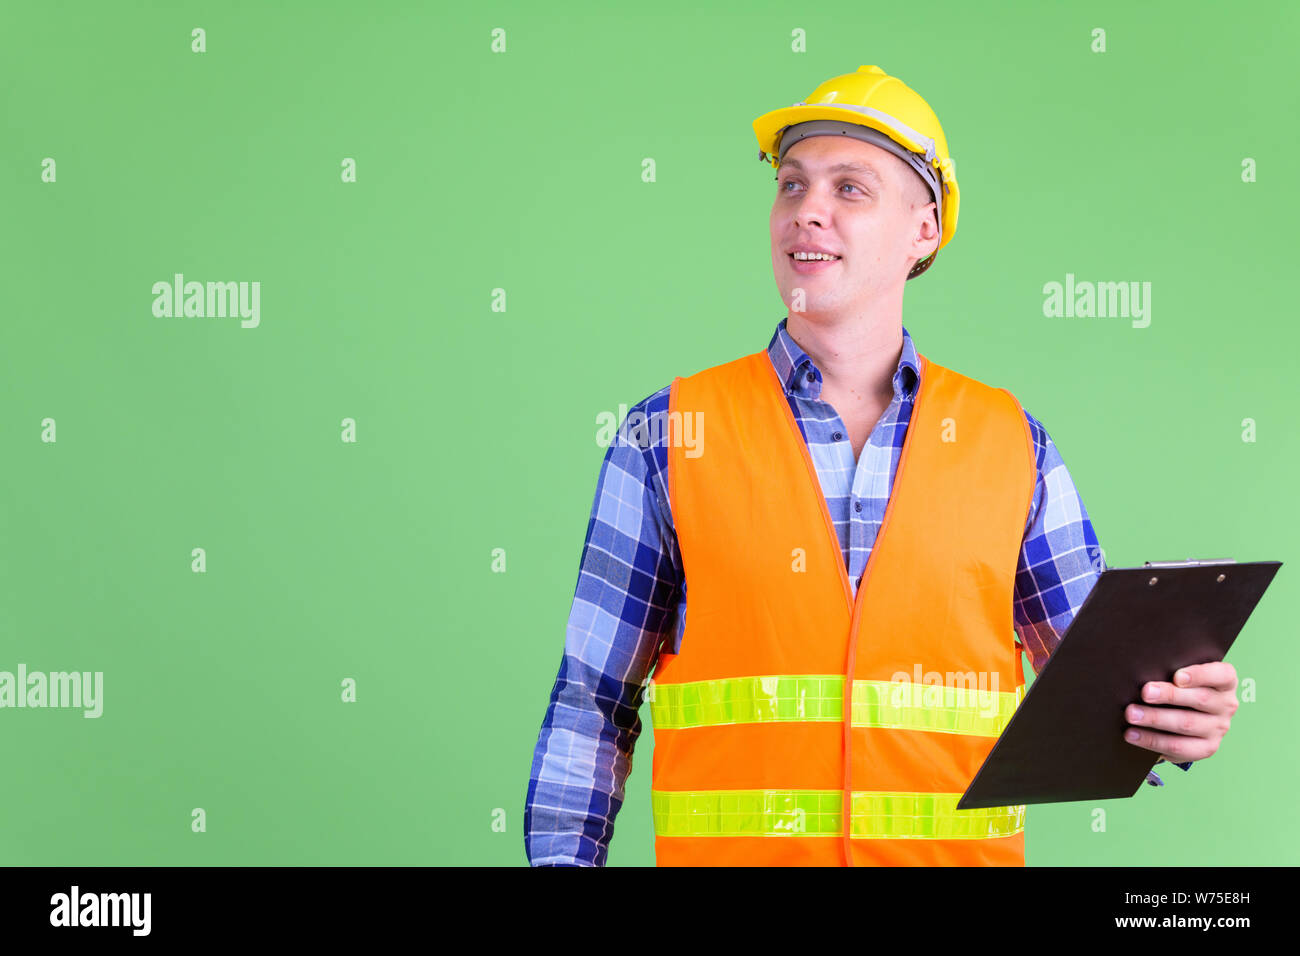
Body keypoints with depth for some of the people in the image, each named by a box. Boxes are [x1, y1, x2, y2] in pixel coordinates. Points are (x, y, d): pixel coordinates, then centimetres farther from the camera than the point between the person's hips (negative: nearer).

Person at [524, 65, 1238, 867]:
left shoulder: (1011, 445, 7)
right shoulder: (668, 438, 4)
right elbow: (592, 699, 6)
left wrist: (1171, 719, -10)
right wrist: (562, 859, -4)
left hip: (963, 848, 2)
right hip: (729, 850, -1)